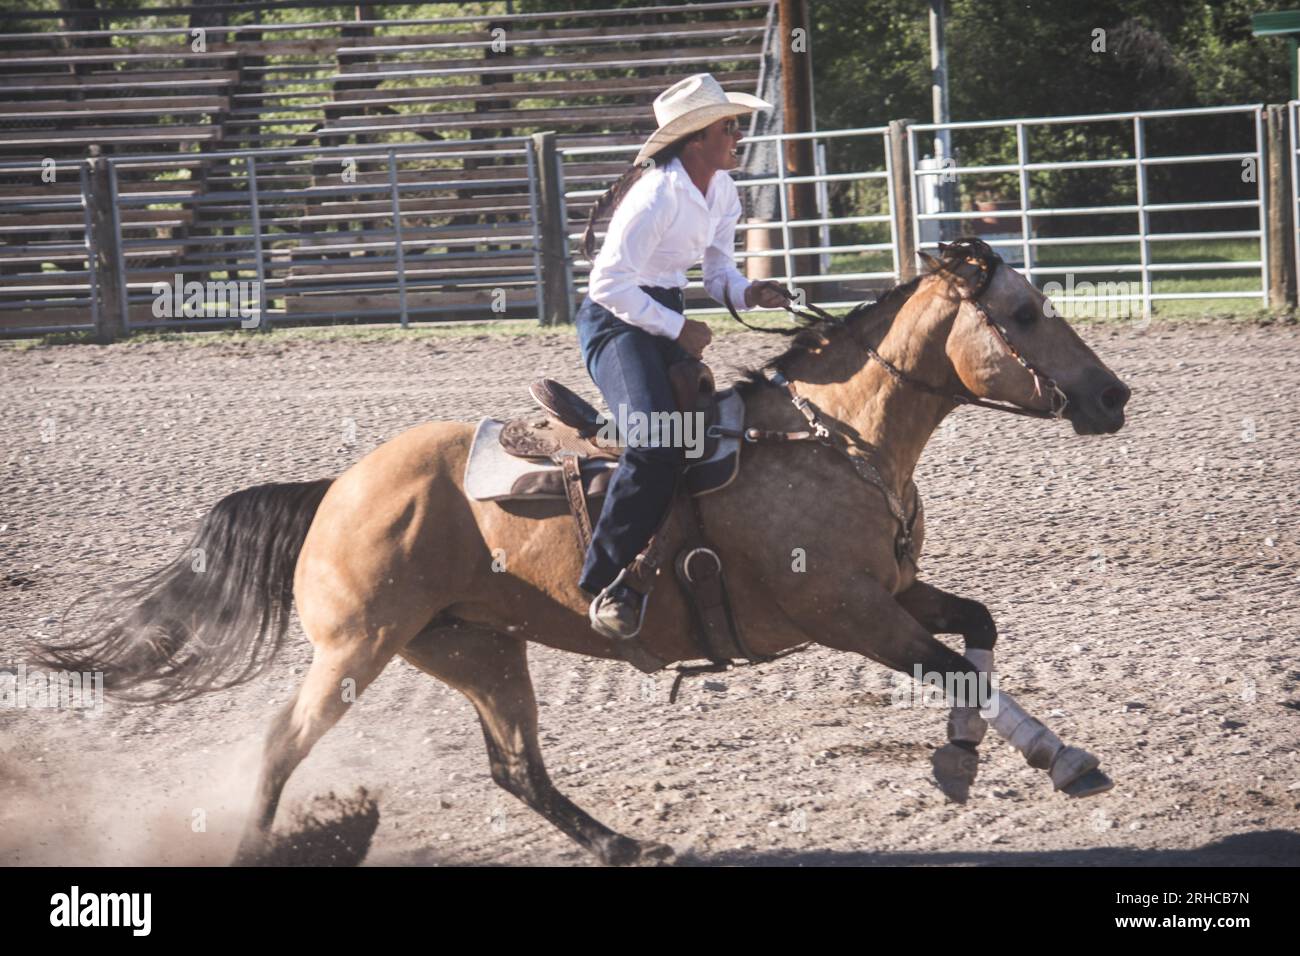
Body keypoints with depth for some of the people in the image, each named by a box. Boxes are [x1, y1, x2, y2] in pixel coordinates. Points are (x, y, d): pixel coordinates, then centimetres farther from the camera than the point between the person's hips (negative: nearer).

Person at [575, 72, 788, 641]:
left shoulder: (721, 190, 6)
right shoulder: (658, 195, -21)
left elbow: (717, 269, 15)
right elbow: (609, 283, -21)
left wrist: (746, 293, -8)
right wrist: (678, 330, -17)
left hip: (667, 319, 10)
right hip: (615, 319, -10)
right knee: (656, 440, -27)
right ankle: (606, 581, -23)